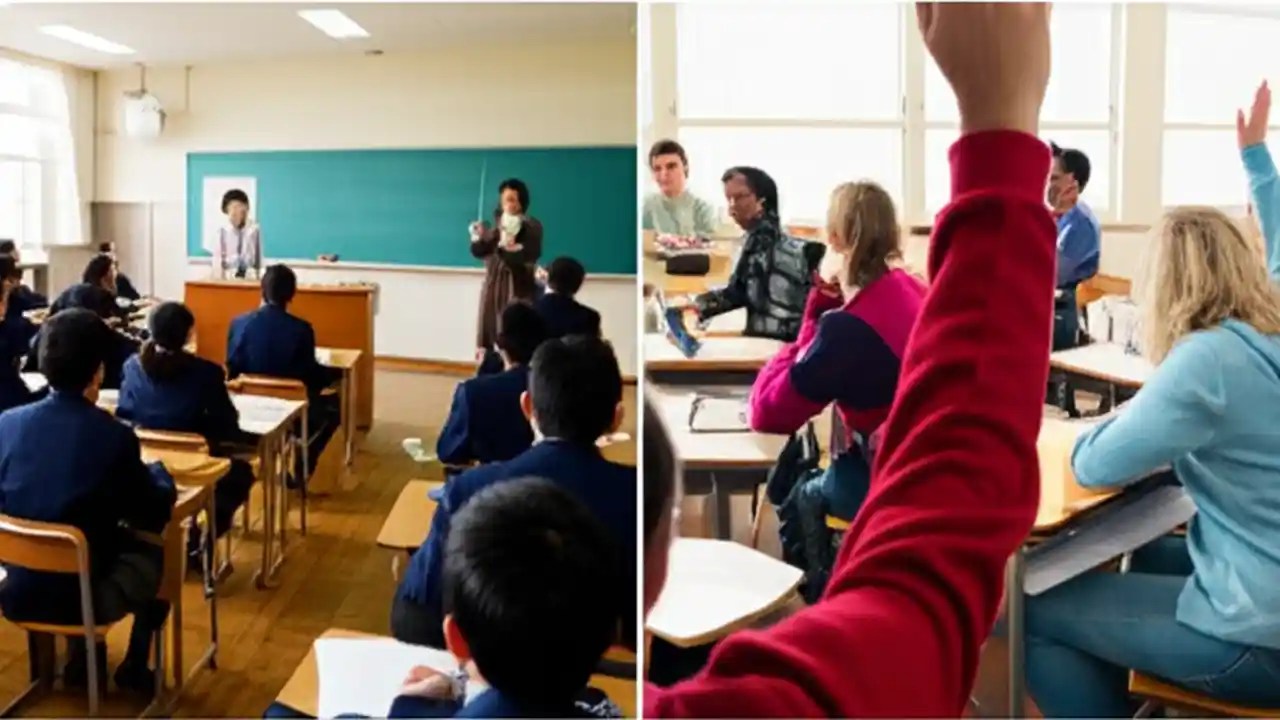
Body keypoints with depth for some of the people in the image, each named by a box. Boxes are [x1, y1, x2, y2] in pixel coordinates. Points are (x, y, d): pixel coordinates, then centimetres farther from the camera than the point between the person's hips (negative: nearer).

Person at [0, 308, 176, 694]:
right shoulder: (114, 437, -20)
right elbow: (155, 515, -7)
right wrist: (160, 475, 13)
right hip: (82, 596, -4)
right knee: (159, 553, 22)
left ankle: (82, 656, 37)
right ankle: (136, 665, 32)